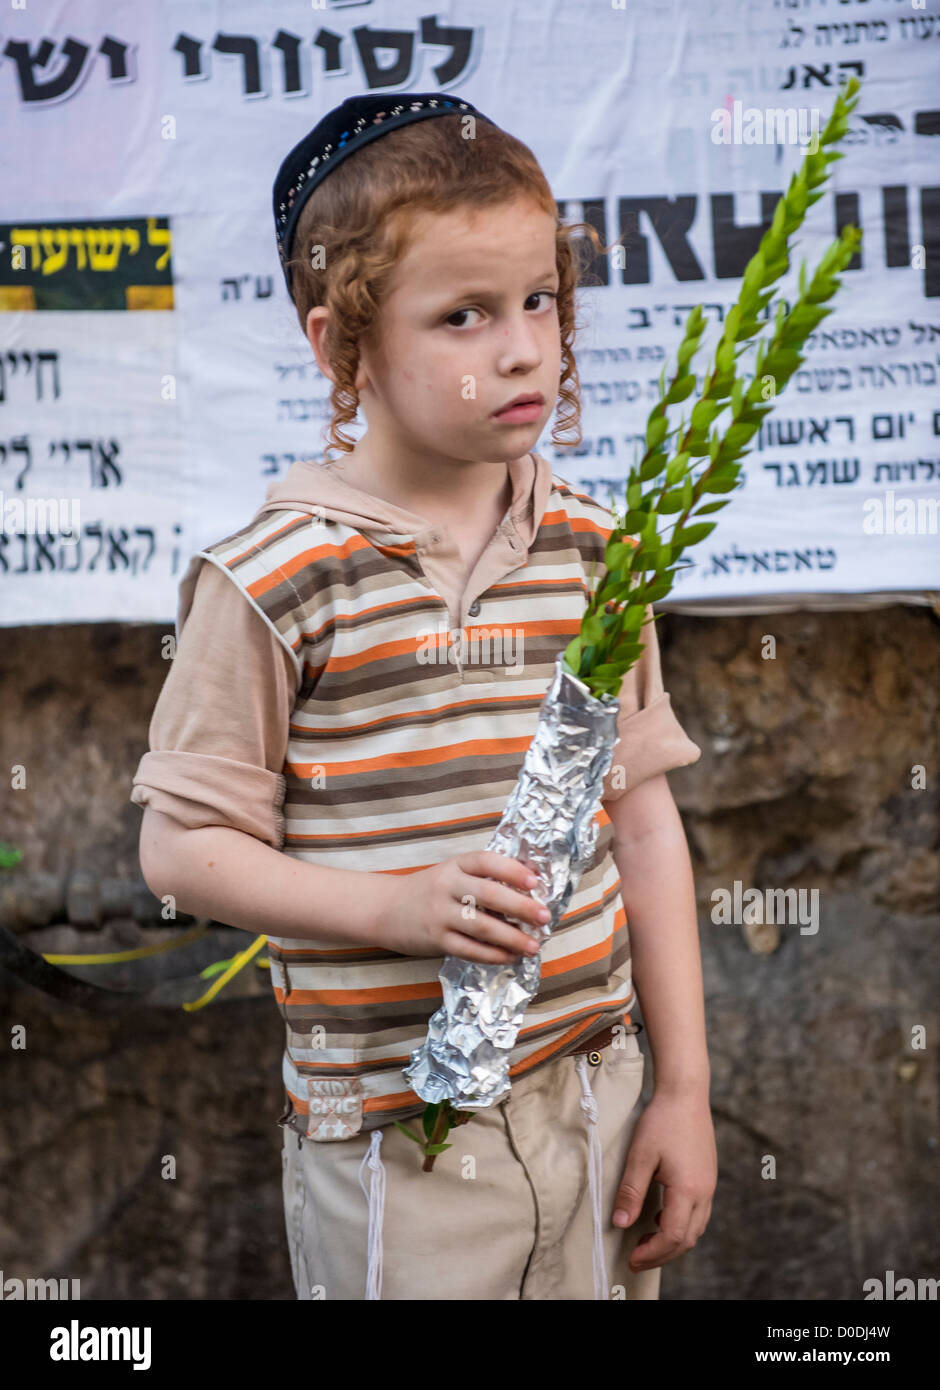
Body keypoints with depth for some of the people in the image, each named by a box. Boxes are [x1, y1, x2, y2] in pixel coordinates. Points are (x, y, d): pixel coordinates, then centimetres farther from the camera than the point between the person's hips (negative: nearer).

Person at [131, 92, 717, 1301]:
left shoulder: (593, 552, 3)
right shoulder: (273, 582, -12)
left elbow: (643, 816, 6)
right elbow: (181, 846, -8)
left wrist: (685, 1088, 5)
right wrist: (394, 904, -22)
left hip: (594, 1098, 4)